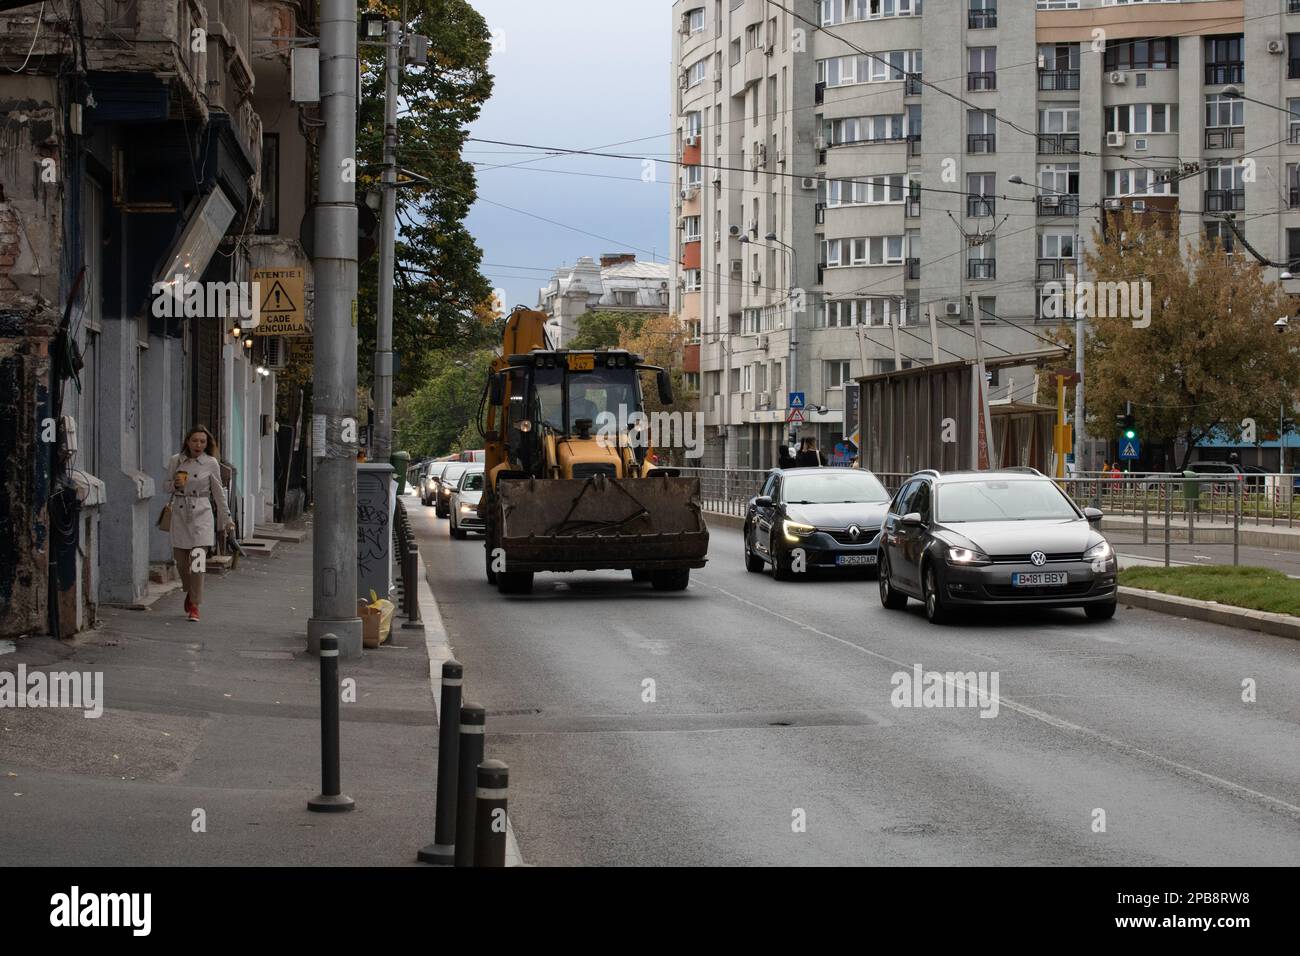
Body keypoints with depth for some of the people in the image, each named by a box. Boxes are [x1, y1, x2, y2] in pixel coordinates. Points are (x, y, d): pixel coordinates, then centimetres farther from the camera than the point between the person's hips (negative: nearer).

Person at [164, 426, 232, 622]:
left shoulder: (211, 464, -2)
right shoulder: (175, 461, 2)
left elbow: (218, 492, 6)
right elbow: (167, 486, 12)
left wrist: (226, 518, 9)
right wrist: (175, 485, -12)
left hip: (201, 513, -2)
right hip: (180, 513, 2)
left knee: (197, 560, -12)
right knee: (181, 560, 6)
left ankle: (195, 605, -5)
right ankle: (190, 592, 35)